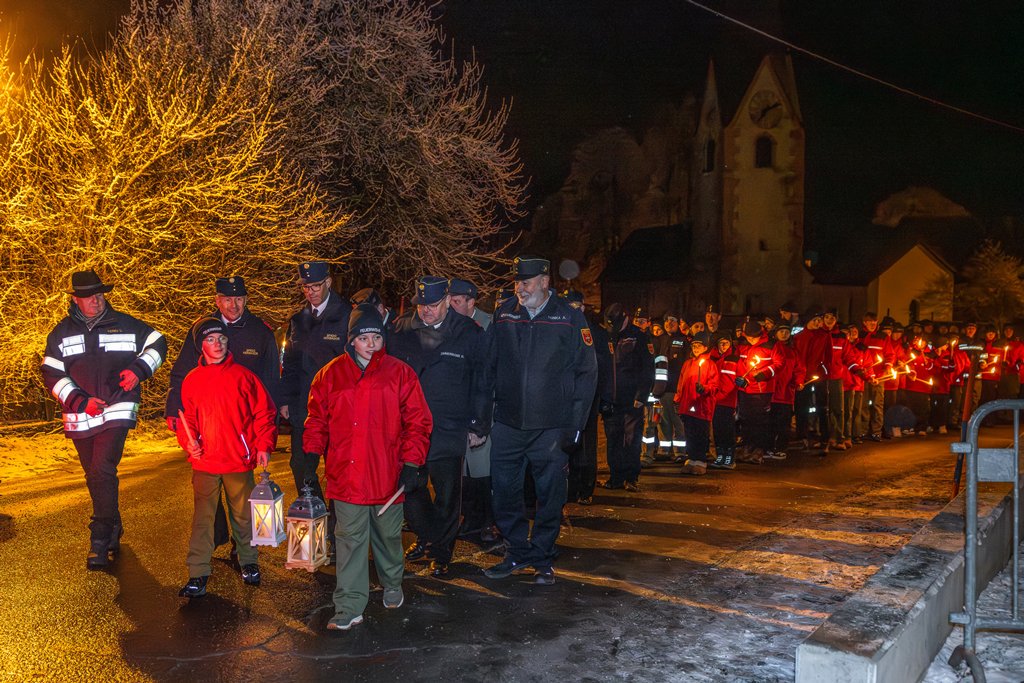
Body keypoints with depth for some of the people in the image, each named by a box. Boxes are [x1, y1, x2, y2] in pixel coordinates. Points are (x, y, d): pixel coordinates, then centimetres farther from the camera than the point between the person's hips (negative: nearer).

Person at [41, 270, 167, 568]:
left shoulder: (125, 324, 4)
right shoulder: (61, 333, 7)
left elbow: (158, 343, 13)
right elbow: (51, 375, 2)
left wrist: (139, 369, -5)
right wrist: (80, 400, -12)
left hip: (116, 411, -3)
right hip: (80, 416, 3)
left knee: (103, 471, -17)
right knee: (95, 477, 13)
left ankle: (100, 544, -14)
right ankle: (113, 532, 30)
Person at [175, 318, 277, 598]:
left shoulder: (243, 375, -2)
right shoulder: (192, 380, 5)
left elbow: (264, 412, 0)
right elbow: (187, 418, 13)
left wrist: (264, 445, -8)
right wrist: (188, 440, -6)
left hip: (240, 461, -1)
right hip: (204, 463, 1)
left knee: (243, 515, 12)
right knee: (202, 518, 2)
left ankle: (248, 562, 30)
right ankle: (198, 574, 9)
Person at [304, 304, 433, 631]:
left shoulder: (400, 374, 0)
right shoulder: (330, 374, 4)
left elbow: (418, 422, 0)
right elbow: (317, 420, 12)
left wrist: (411, 464, -6)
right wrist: (312, 455, 2)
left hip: (388, 476, 0)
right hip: (345, 476, 0)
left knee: (388, 536, 16)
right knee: (350, 541, 2)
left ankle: (392, 585, 41)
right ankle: (349, 608, 9)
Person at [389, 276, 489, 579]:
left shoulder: (470, 334, -4)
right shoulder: (401, 331, 3)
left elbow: (481, 383, 1)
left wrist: (479, 426, -1)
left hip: (449, 431, -3)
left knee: (447, 496, 5)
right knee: (410, 489, 13)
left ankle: (441, 552, 23)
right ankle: (425, 537, 37)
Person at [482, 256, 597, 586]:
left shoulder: (570, 318, -4)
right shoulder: (503, 315, 5)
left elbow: (586, 373, -2)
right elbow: (489, 366, 10)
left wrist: (575, 424, -7)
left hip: (552, 426, -2)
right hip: (507, 423, 3)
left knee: (550, 496, 7)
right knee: (504, 492, 8)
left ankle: (542, 558, 24)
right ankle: (519, 551, 26)